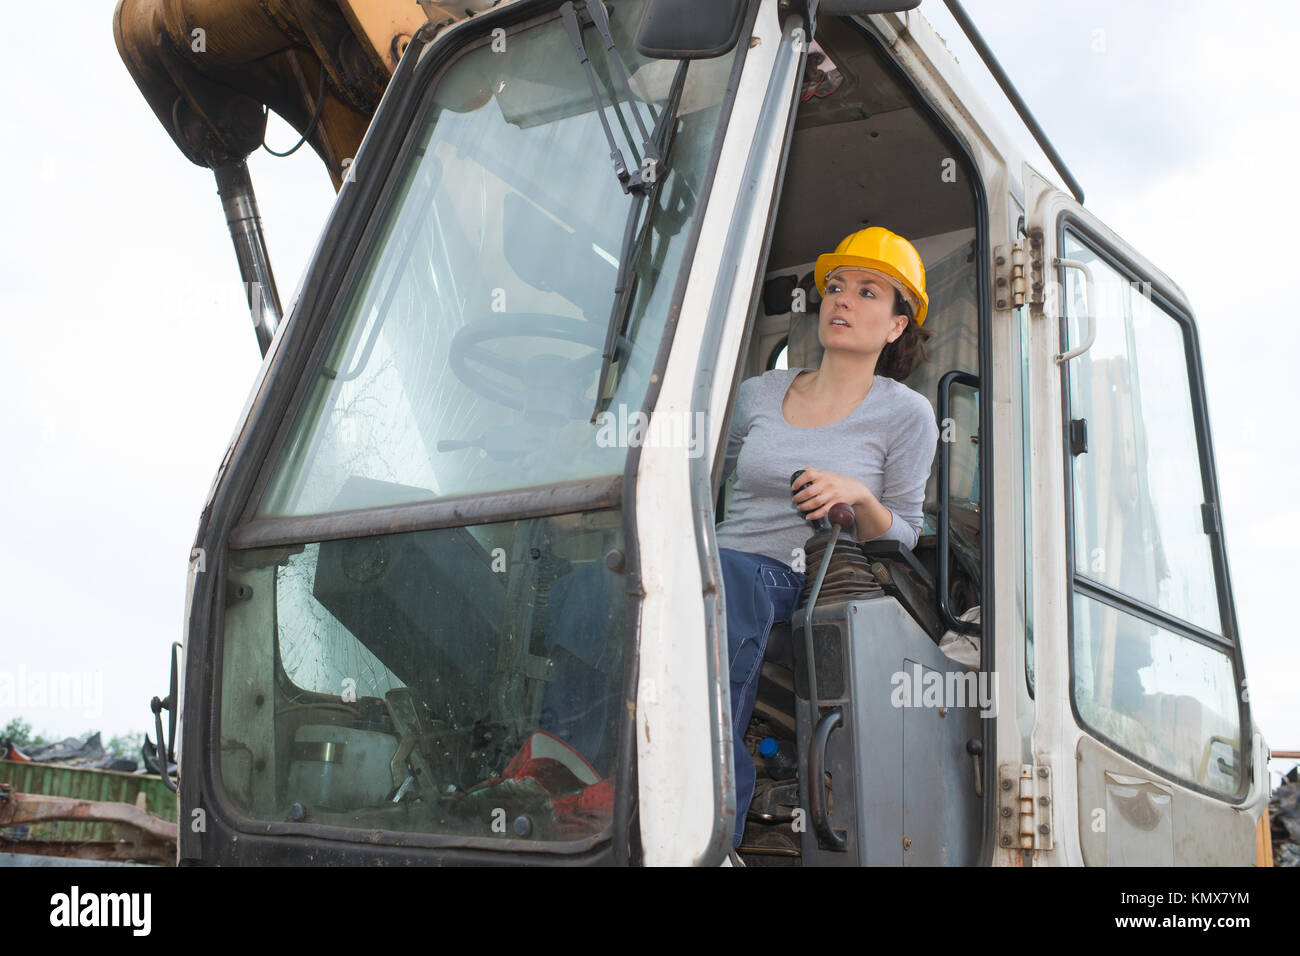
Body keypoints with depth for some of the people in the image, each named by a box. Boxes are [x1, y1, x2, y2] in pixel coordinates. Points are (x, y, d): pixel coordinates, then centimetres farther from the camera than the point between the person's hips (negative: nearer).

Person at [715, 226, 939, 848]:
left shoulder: (905, 413, 8)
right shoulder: (761, 391, 17)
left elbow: (902, 537, 7)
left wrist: (859, 497, -12)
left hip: (790, 581, -3)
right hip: (717, 559, 3)